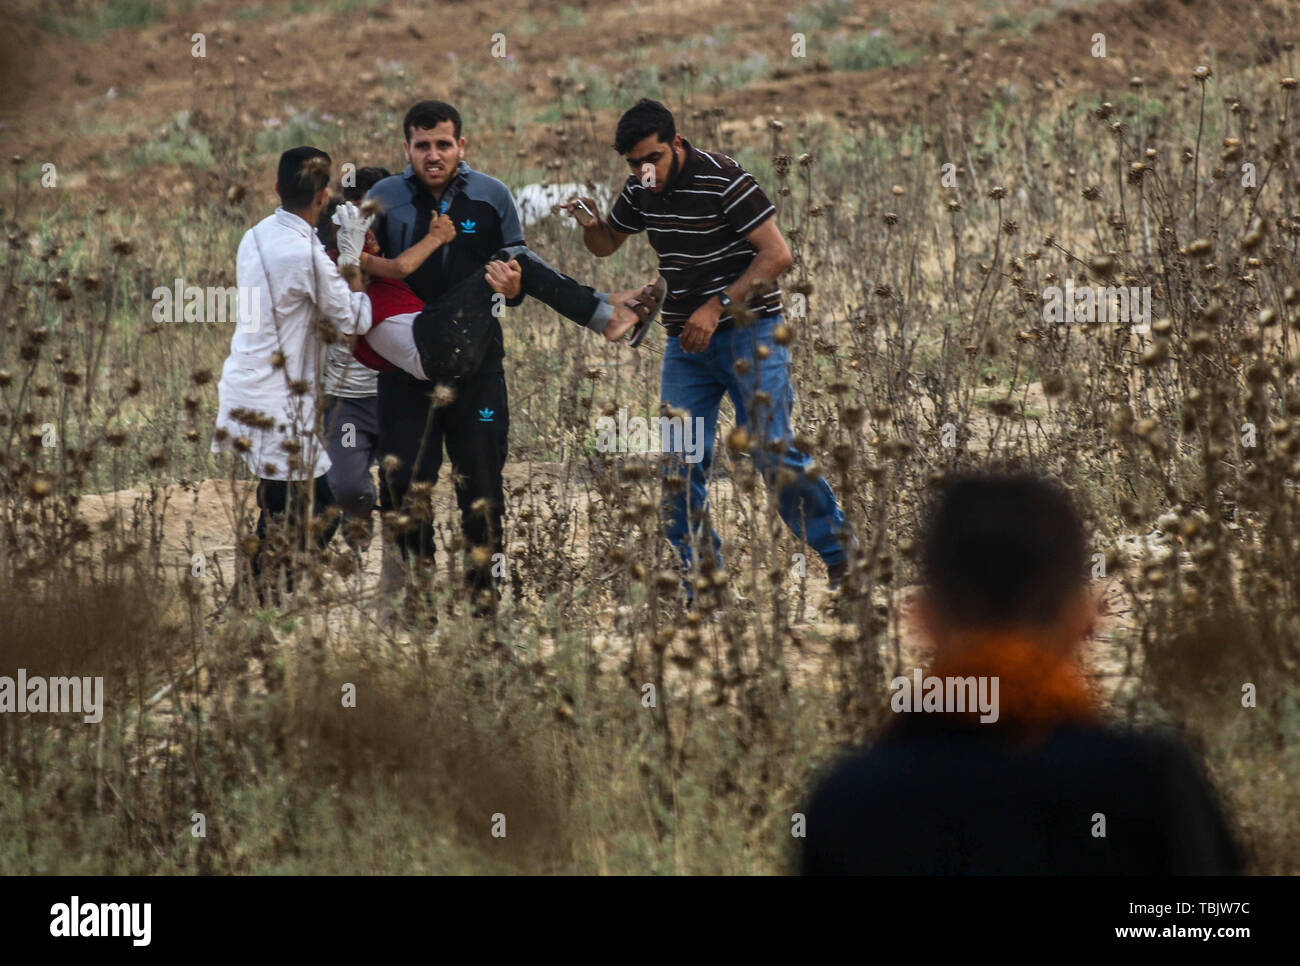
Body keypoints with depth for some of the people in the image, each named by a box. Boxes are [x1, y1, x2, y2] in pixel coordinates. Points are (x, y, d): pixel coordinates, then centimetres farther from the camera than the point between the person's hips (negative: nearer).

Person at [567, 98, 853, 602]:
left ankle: (840, 557, 2)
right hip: (686, 343, 6)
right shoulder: (642, 191, 6)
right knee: (680, 464, -1)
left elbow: (777, 254, -16)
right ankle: (700, 579, 5)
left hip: (748, 331, -6)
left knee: (772, 451, -12)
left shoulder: (722, 179, -15)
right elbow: (605, 244, 23)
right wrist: (591, 222, -2)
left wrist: (718, 306, -19)